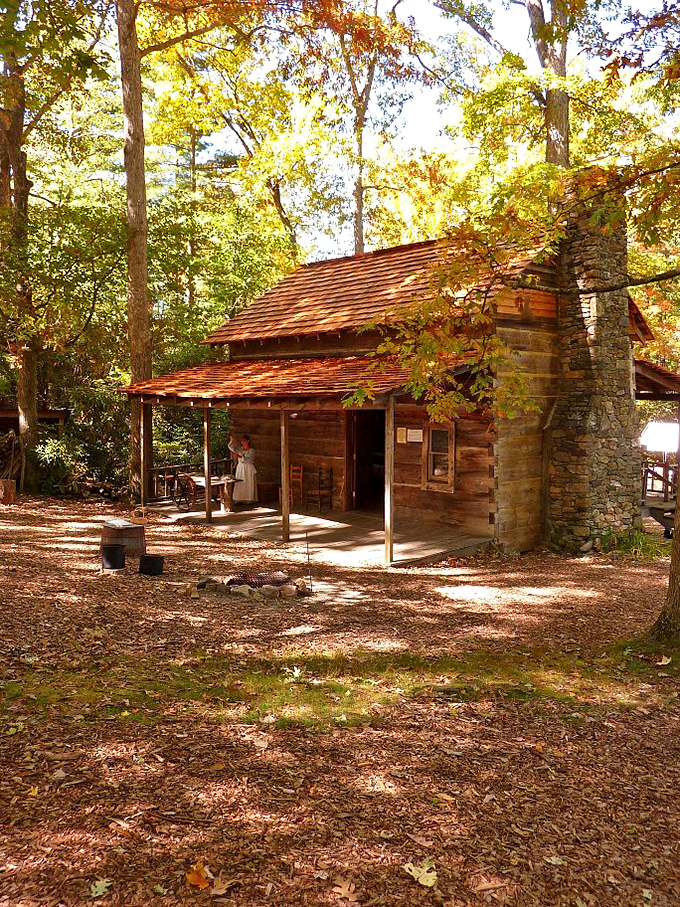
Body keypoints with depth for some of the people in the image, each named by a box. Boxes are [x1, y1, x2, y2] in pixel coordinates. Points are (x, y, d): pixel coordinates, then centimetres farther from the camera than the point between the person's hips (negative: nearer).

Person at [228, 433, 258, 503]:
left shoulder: (251, 450, -5)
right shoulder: (239, 449, 9)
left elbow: (249, 460, -18)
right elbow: (231, 447, -2)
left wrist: (239, 457, -27)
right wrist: (232, 441, -18)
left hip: (249, 469, -4)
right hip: (240, 469, 4)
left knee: (249, 484, -4)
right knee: (240, 484, 0)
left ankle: (250, 499, 2)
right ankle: (240, 499, 2)